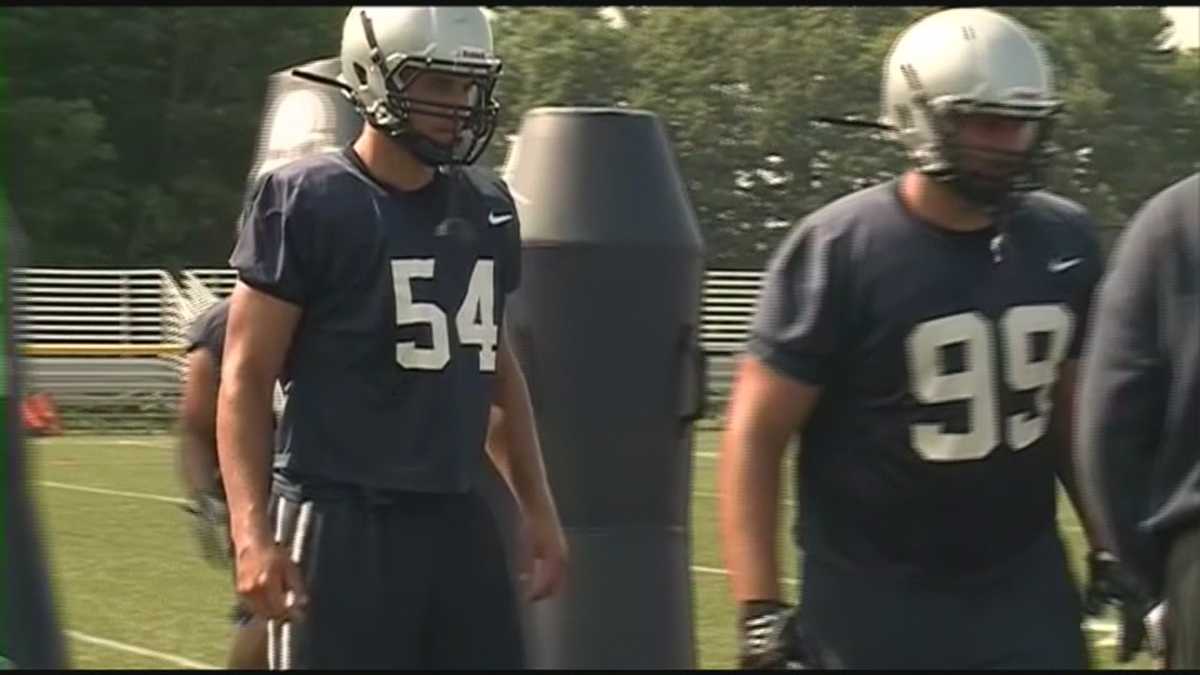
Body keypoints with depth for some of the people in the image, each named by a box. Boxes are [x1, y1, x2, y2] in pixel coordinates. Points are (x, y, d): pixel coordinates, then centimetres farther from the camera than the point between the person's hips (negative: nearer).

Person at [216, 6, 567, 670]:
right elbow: (246, 377, -8)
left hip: (458, 519, 6)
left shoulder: (487, 209, 13)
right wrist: (251, 529, -17)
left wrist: (538, 506, 19)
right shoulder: (307, 202, -7)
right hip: (343, 524, -6)